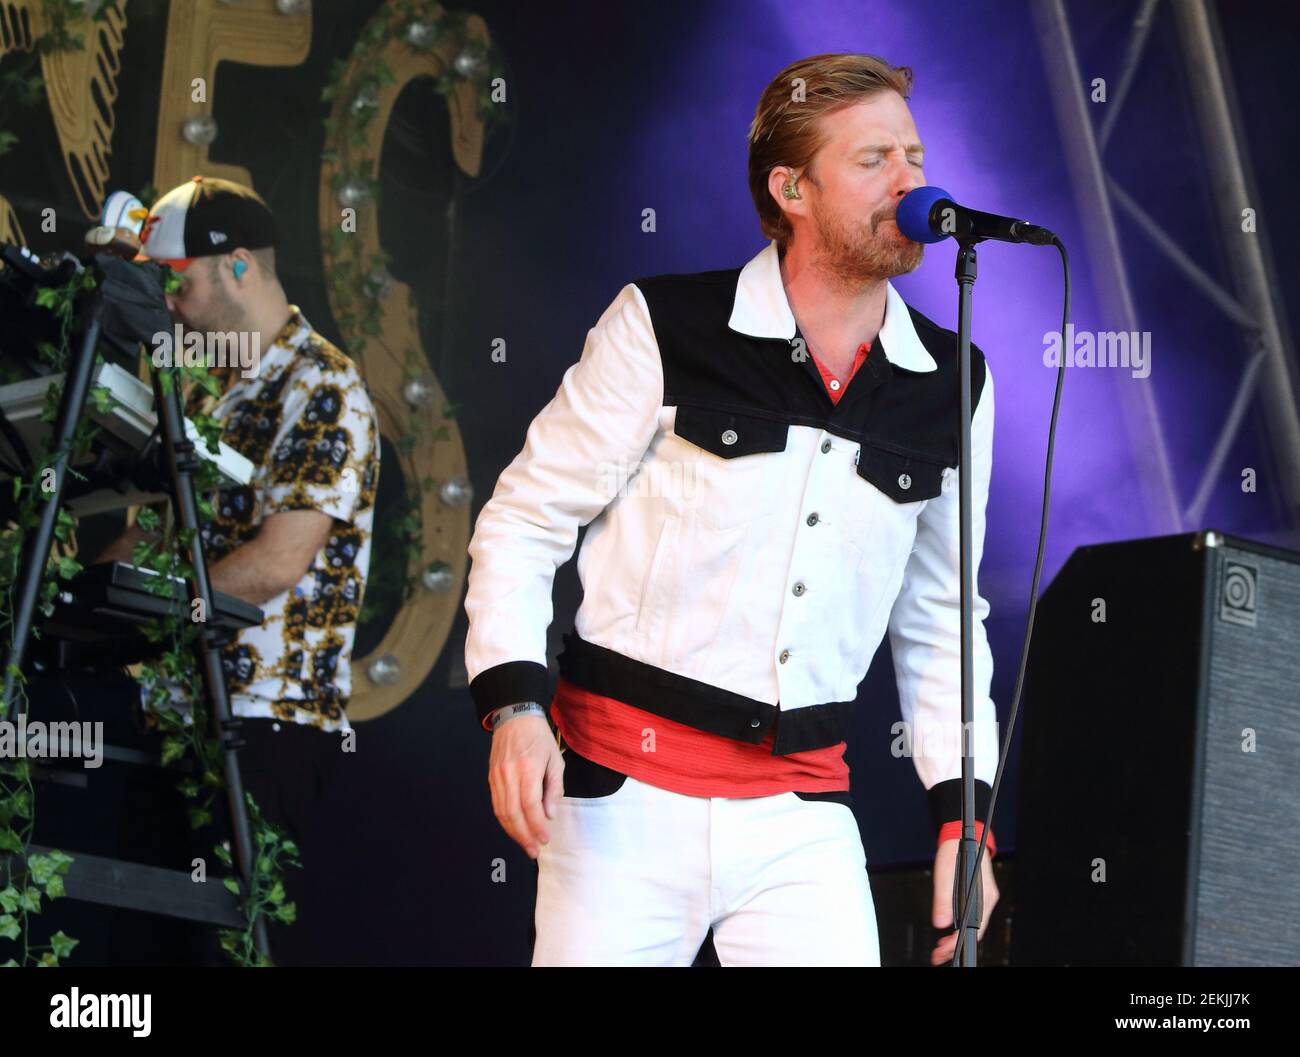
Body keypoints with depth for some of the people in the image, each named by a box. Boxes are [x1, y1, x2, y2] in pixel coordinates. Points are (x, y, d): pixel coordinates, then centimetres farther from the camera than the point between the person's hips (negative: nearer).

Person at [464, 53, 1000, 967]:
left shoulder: (953, 389, 7)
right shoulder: (665, 327, -5)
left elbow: (942, 622, 15)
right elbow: (526, 517, -1)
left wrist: (962, 813, 9)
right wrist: (512, 704, -13)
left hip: (803, 811, 3)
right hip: (627, 790, -3)